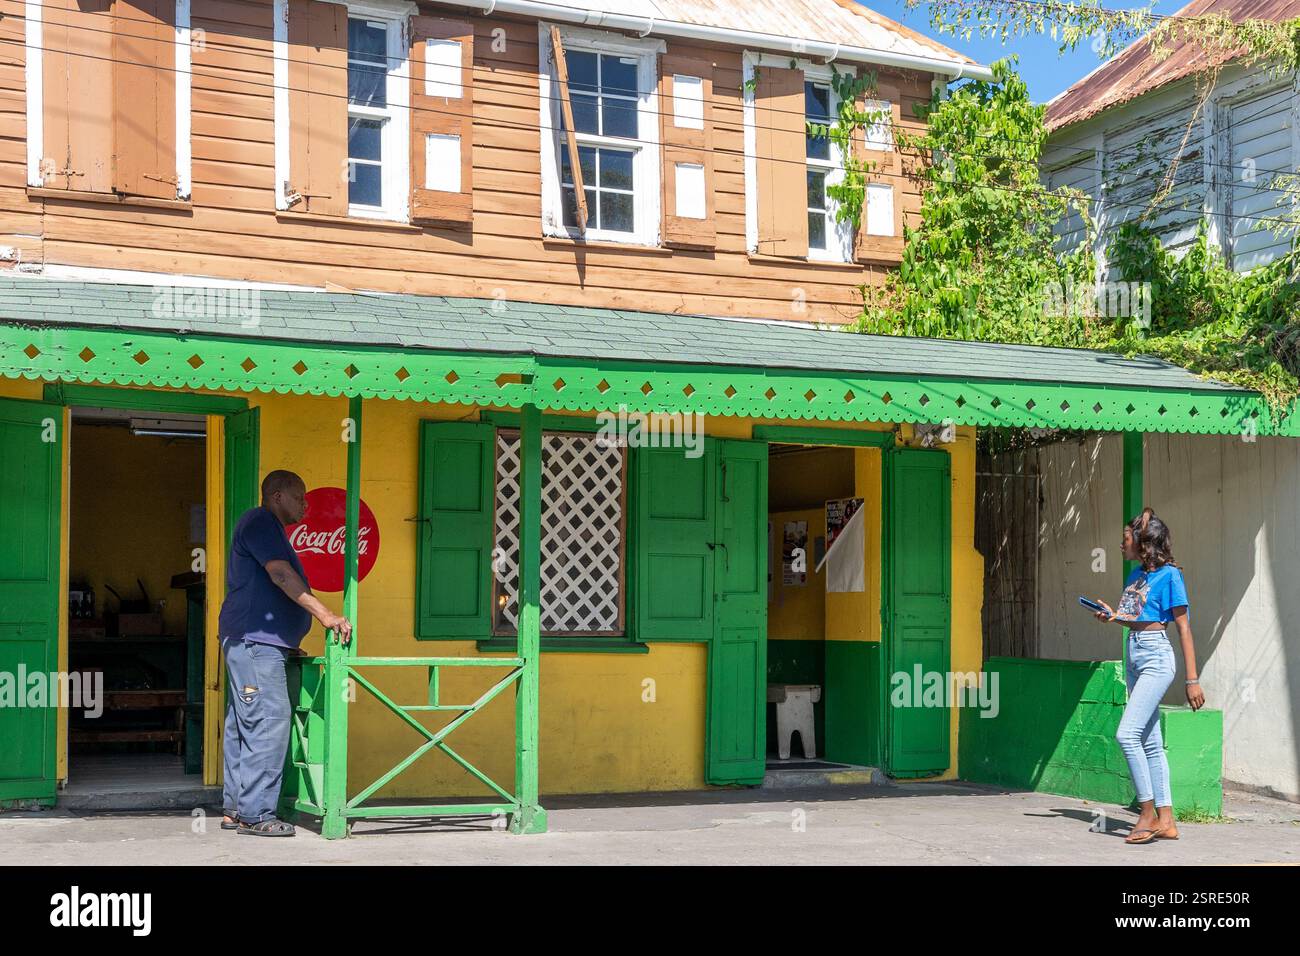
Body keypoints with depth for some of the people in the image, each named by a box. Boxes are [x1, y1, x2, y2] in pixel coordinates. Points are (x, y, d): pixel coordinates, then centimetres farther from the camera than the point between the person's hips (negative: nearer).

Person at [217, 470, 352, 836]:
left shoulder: (270, 529, 26)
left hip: (258, 643, 11)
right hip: (254, 641, -11)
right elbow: (281, 574, -19)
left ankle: (235, 809, 12)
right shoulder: (259, 522, -7)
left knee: (244, 725, 10)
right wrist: (325, 615, -22)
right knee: (269, 719, -14)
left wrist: (289, 645, 24)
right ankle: (256, 813, -15)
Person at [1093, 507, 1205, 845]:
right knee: (1150, 743, 7)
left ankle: (1148, 813, -8)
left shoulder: (1169, 575, -9)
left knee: (1127, 734, -16)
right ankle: (1166, 821, 11)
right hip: (1134, 655, 9)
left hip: (1156, 657, -9)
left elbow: (1184, 628, -10)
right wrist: (1113, 616, 4)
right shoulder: (1135, 576, 13)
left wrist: (1192, 680, -12)